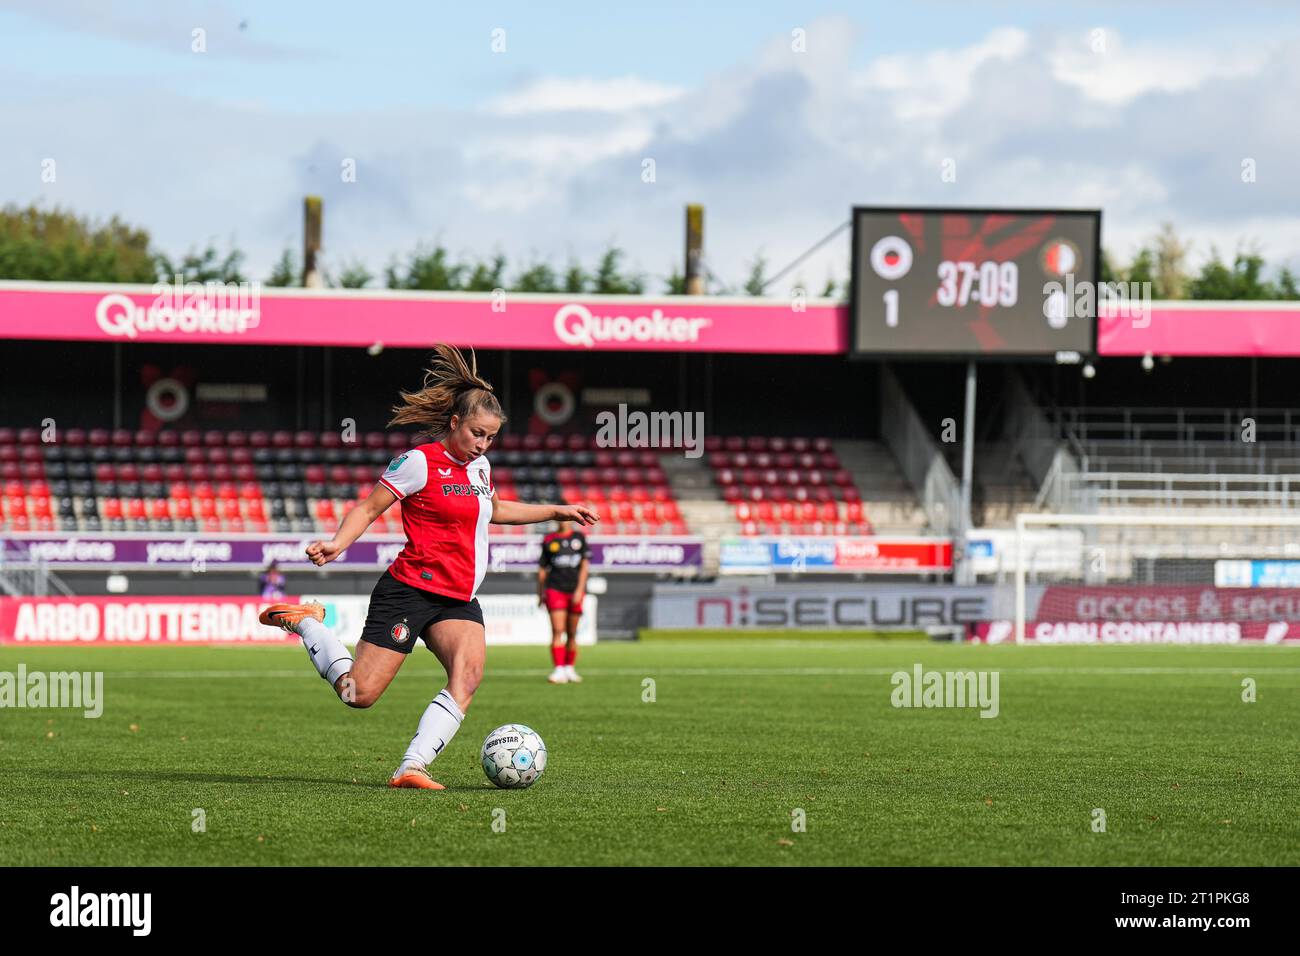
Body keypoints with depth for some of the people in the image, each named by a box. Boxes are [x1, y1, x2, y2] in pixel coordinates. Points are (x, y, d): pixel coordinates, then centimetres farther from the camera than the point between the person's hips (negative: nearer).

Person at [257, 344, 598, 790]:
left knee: (468, 673, -23)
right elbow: (369, 508, -6)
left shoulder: (479, 466, 15)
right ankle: (306, 622, 17)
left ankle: (411, 768, -27)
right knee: (360, 693, -9)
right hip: (410, 590, -7)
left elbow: (495, 510, 36)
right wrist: (338, 542, -23)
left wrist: (558, 511, 34)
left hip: (459, 600, 7)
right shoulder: (420, 462, -9)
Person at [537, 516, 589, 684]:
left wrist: (579, 589, -6)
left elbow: (584, 565, 3)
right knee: (558, 631, -12)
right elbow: (542, 568, 11)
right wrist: (540, 593, 11)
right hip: (555, 588, -1)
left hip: (575, 591, 1)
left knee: (572, 633, 7)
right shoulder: (549, 540, 6)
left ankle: (569, 669, 21)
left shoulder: (580, 537, 7)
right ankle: (559, 670, -17)